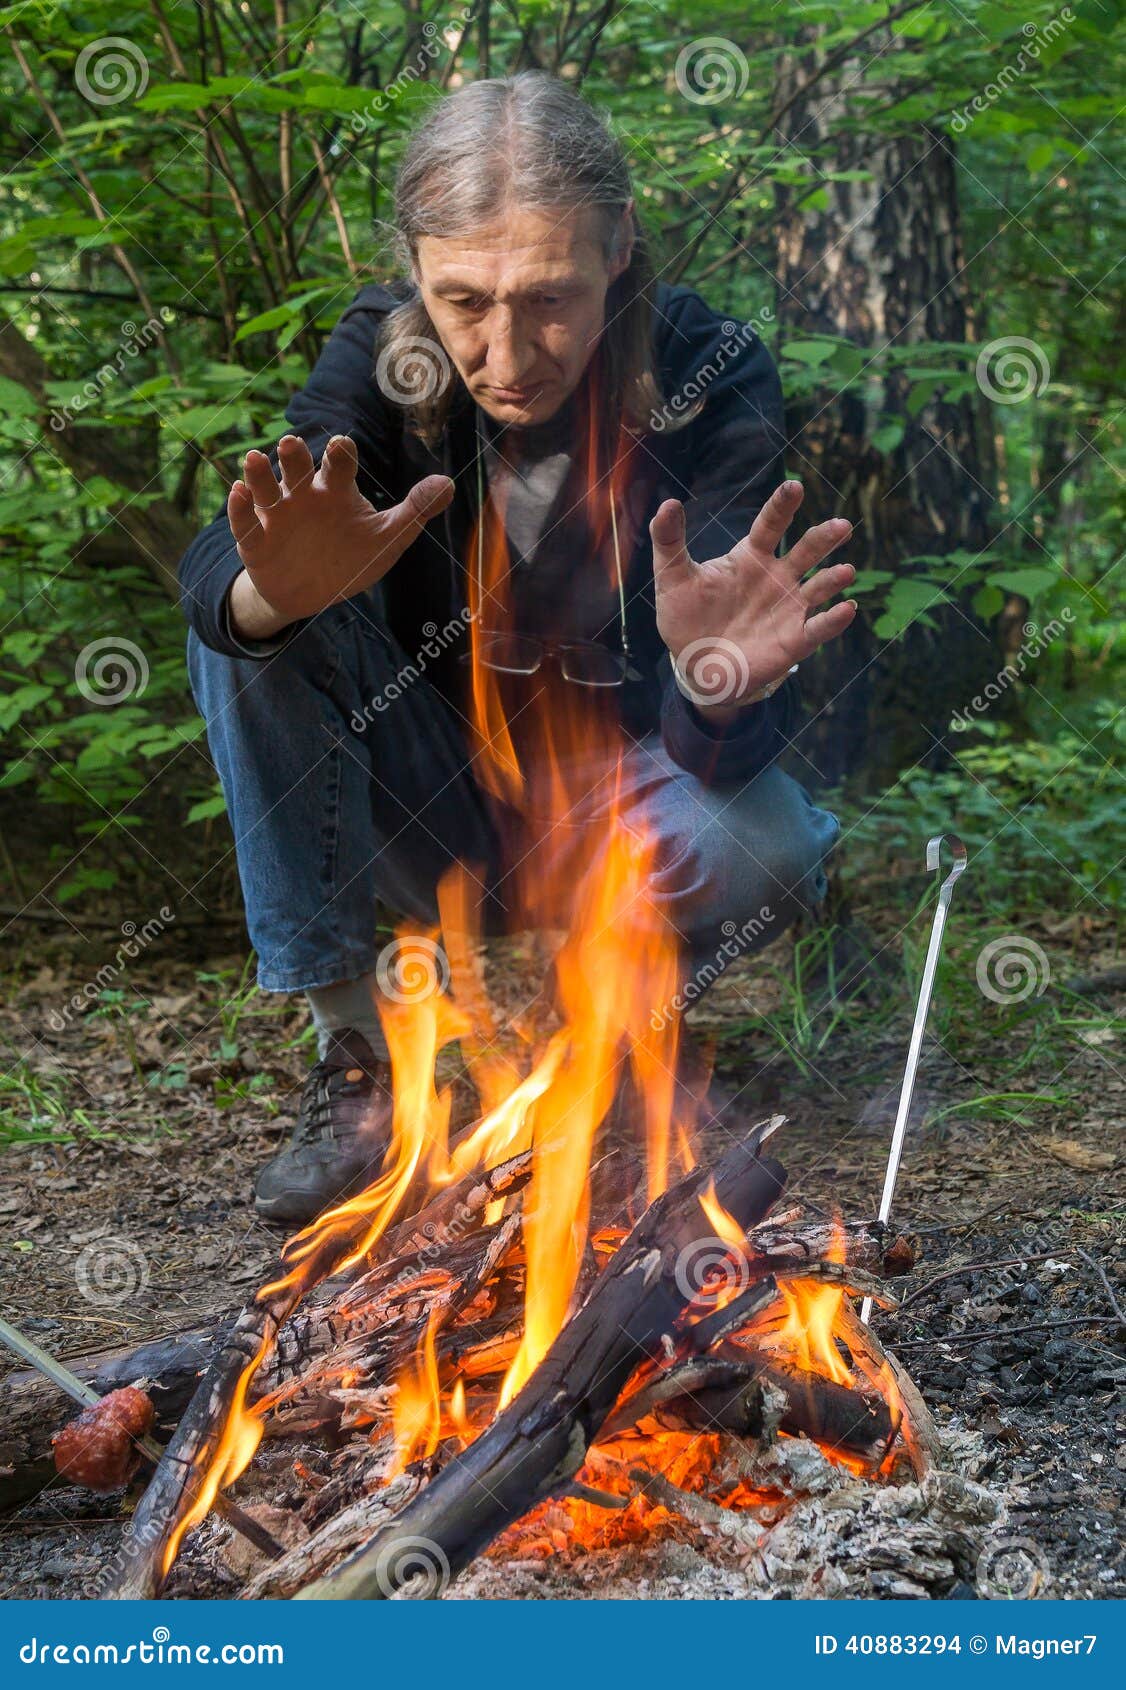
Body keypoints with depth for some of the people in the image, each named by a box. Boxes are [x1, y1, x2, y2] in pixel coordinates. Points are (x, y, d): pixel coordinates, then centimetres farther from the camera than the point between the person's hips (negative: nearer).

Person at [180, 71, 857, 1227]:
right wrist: (272, 588, -55)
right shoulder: (383, 353, -14)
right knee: (248, 620, -24)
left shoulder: (712, 374, -19)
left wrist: (719, 686, -51)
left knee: (765, 850, -34)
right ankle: (352, 1054, -15)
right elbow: (214, 571, -31)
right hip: (432, 812, 2)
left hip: (610, 789, -1)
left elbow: (710, 750, -27)